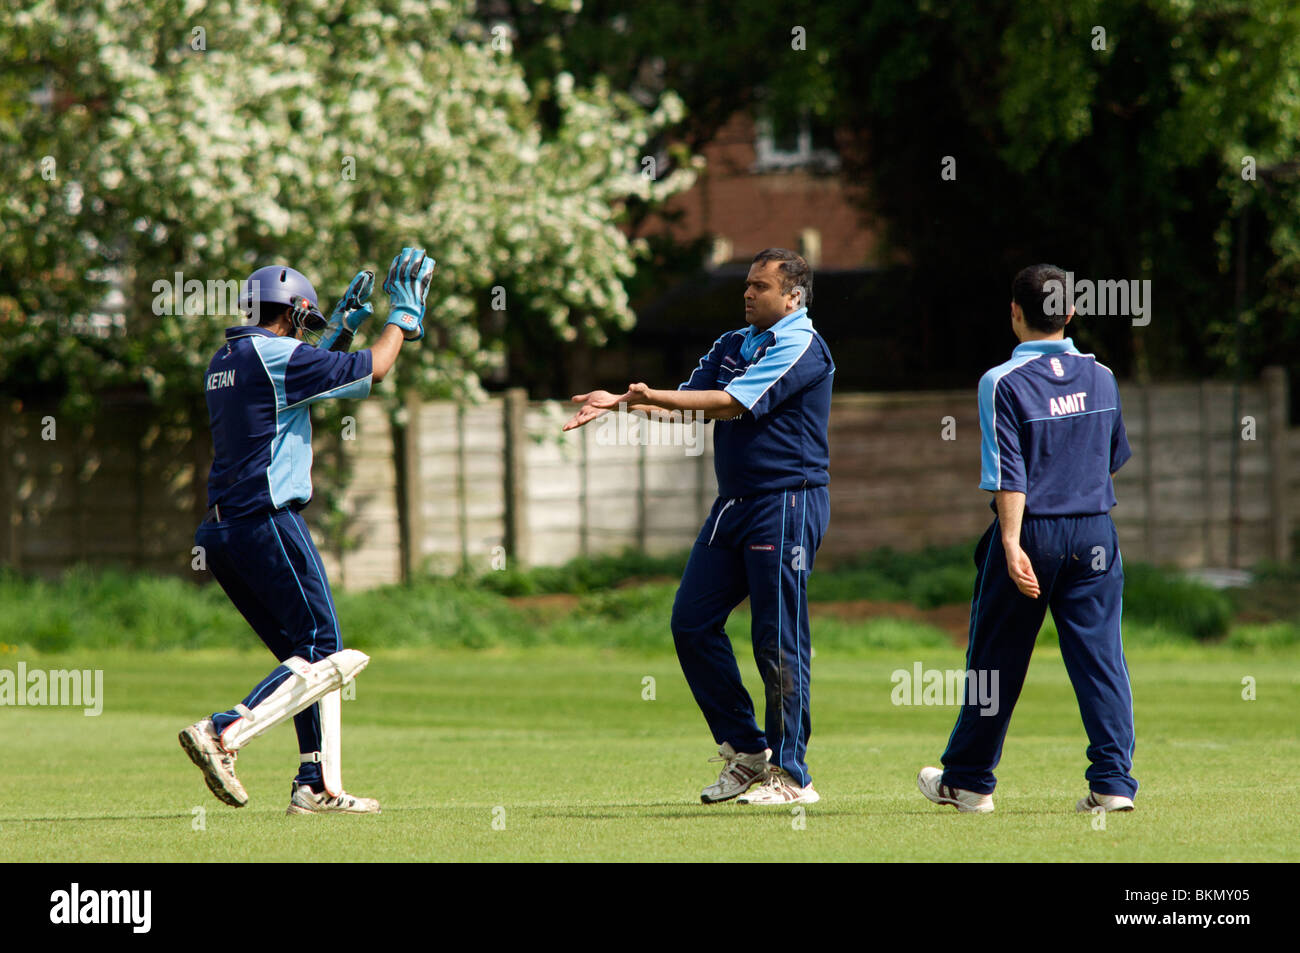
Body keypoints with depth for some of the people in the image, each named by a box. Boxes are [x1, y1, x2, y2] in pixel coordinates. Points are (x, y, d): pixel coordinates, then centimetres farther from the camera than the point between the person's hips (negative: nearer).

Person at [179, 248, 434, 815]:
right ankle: (223, 735, -23)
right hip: (267, 523, -9)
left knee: (309, 656, 14)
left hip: (222, 532, 9)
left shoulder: (225, 362, 17)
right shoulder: (276, 357, -9)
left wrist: (340, 332, 33)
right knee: (324, 656, -8)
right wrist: (403, 316, 11)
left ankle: (318, 786, 10)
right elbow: (372, 369, -4)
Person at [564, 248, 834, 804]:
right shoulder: (733, 345, 16)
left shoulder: (801, 348, -11)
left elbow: (731, 404, -20)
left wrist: (654, 397, -23)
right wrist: (618, 403, -3)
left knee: (779, 642, -7)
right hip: (733, 503, 9)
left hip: (786, 506, -9)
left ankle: (790, 776, -1)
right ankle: (746, 751, 15)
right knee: (692, 623, 5)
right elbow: (688, 405, 11)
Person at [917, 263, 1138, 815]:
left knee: (995, 659, 8)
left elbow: (1009, 476, -17)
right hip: (1095, 533, 3)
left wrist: (1012, 546, -21)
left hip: (1031, 532, -3)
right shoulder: (1101, 378, 4)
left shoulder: (1003, 383, -10)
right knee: (1100, 656, 2)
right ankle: (1113, 781, -6)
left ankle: (968, 782, 19)